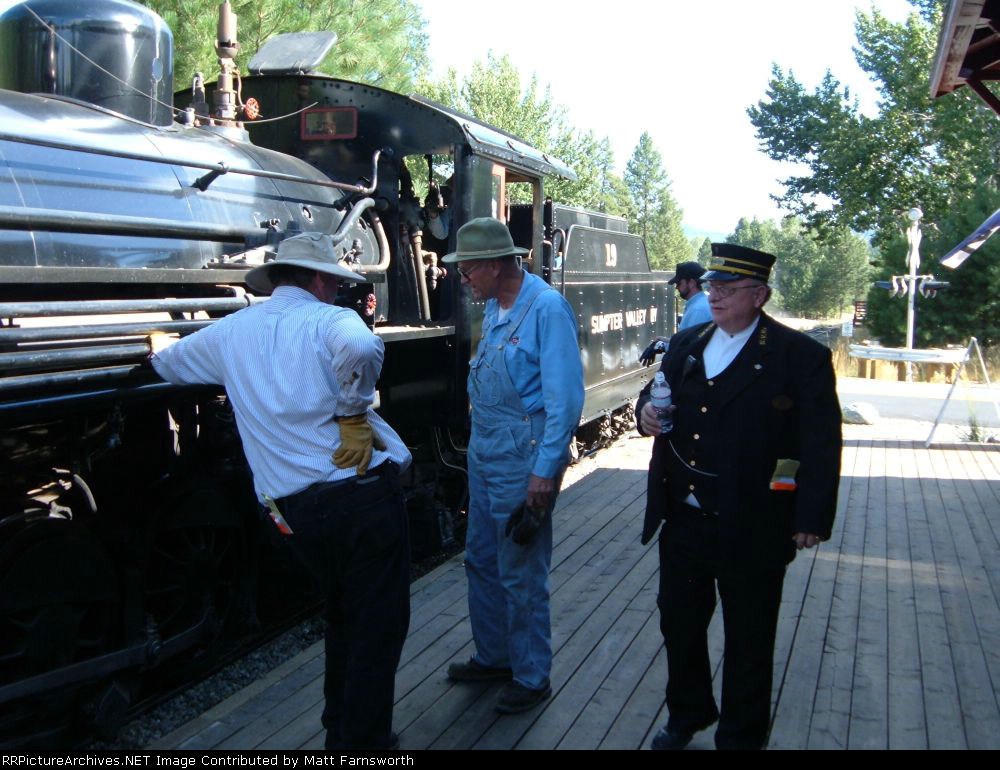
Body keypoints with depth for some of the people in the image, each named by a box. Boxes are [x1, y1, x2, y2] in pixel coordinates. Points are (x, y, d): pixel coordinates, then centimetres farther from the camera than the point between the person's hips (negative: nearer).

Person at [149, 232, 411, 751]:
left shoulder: (230, 333, 13)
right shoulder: (329, 320, -5)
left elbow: (166, 362, 31)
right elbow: (360, 348, -30)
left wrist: (158, 348, 54)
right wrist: (354, 416, -16)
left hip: (295, 509, 6)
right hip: (365, 492, -6)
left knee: (343, 617, 25)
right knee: (378, 626, 6)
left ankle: (340, 732, 36)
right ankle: (364, 741, 13)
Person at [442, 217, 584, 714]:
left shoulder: (547, 309, -18)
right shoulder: (493, 307, 8)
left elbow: (565, 398, -20)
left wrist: (545, 472, -20)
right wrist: (479, 442, 15)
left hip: (523, 458, -9)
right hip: (485, 451, 9)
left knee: (520, 574, 3)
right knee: (481, 560, 18)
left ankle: (531, 677, 21)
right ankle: (493, 657, 37)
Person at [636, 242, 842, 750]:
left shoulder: (800, 356, -10)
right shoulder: (685, 344, 8)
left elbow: (821, 445, -11)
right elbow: (659, 397, 20)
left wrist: (812, 519, -14)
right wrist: (646, 410, -4)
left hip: (751, 532, -5)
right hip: (683, 520, 6)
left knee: (748, 643, 11)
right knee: (679, 624, 19)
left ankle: (740, 736, 31)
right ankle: (687, 714, 42)